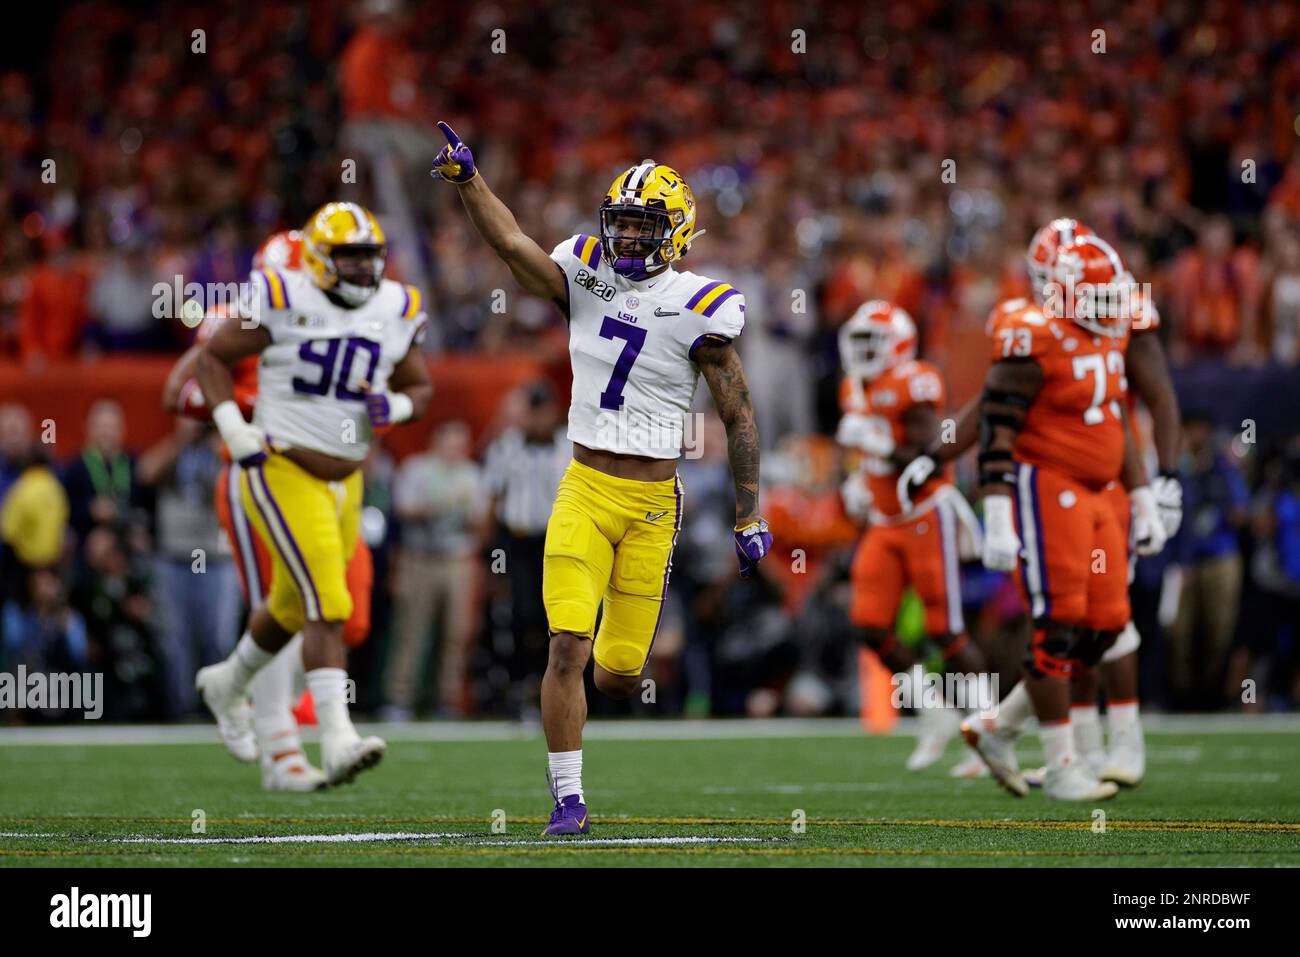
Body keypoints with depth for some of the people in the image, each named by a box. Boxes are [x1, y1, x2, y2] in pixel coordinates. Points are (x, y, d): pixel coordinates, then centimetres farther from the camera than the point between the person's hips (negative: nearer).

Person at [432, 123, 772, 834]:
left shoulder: (697, 309, -5)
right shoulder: (585, 281, 3)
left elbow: (739, 417, 0)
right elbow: (510, 242, -9)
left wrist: (749, 517, 0)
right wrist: (465, 178, -24)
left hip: (652, 501, -1)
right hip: (584, 489, 1)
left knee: (618, 672, 4)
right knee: (567, 647, -14)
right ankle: (568, 800, -6)